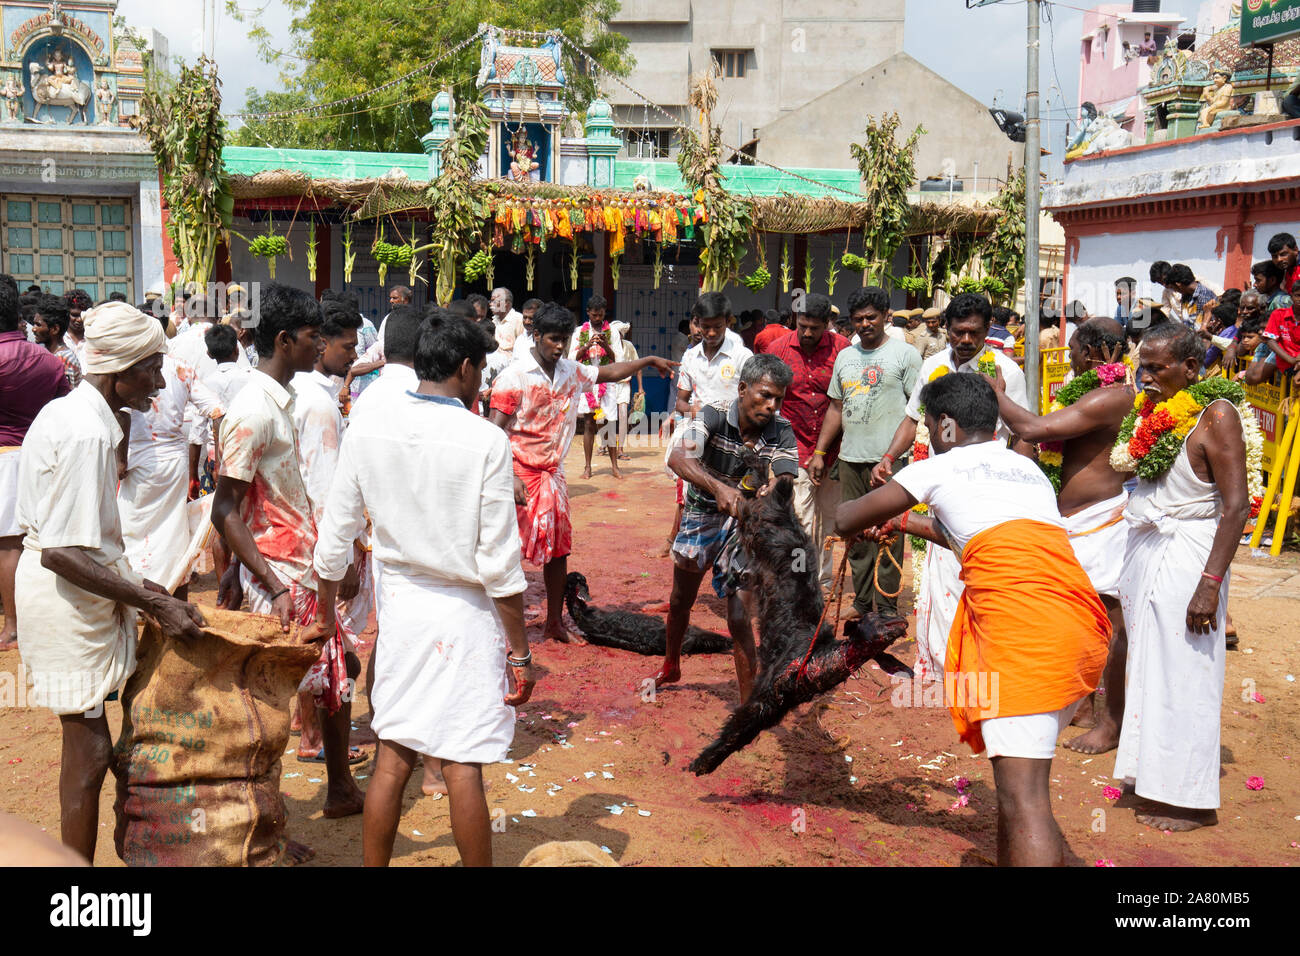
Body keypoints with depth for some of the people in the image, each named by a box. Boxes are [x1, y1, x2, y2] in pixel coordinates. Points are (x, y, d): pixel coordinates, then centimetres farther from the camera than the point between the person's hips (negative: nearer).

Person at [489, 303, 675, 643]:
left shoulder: (571, 372, 7)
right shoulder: (515, 375, -13)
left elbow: (609, 373, 27)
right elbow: (495, 431, -17)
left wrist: (649, 360, 24)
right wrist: (508, 478, -26)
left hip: (553, 472, 7)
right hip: (520, 473, -7)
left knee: (558, 550, 12)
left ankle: (555, 623, 26)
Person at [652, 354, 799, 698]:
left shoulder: (782, 432, -16)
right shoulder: (714, 416, -21)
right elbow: (678, 458, -38)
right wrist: (718, 487, -55)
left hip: (745, 527, -1)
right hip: (702, 516, 1)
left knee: (740, 620, -11)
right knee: (681, 601, 21)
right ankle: (670, 666, 50)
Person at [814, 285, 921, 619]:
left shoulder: (904, 354, 0)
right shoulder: (845, 357, 17)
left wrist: (895, 454, -14)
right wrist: (819, 452, 16)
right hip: (850, 457, 6)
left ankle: (886, 607, 2)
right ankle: (862, 601, 18)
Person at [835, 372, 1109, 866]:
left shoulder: (939, 468, 12)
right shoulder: (1028, 469, 29)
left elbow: (846, 520, 24)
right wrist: (912, 523, 58)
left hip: (1022, 620, -7)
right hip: (1086, 631, 7)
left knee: (1023, 800, -13)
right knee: (1021, 774, 21)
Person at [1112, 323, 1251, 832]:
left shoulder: (1216, 415, -12)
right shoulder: (1156, 412, 10)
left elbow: (1236, 505, -16)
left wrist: (1210, 583, -21)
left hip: (1186, 558, -7)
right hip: (1144, 553, 7)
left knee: (1183, 674, -2)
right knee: (1149, 669, 11)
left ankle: (1192, 801, 9)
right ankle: (1155, 779, 22)